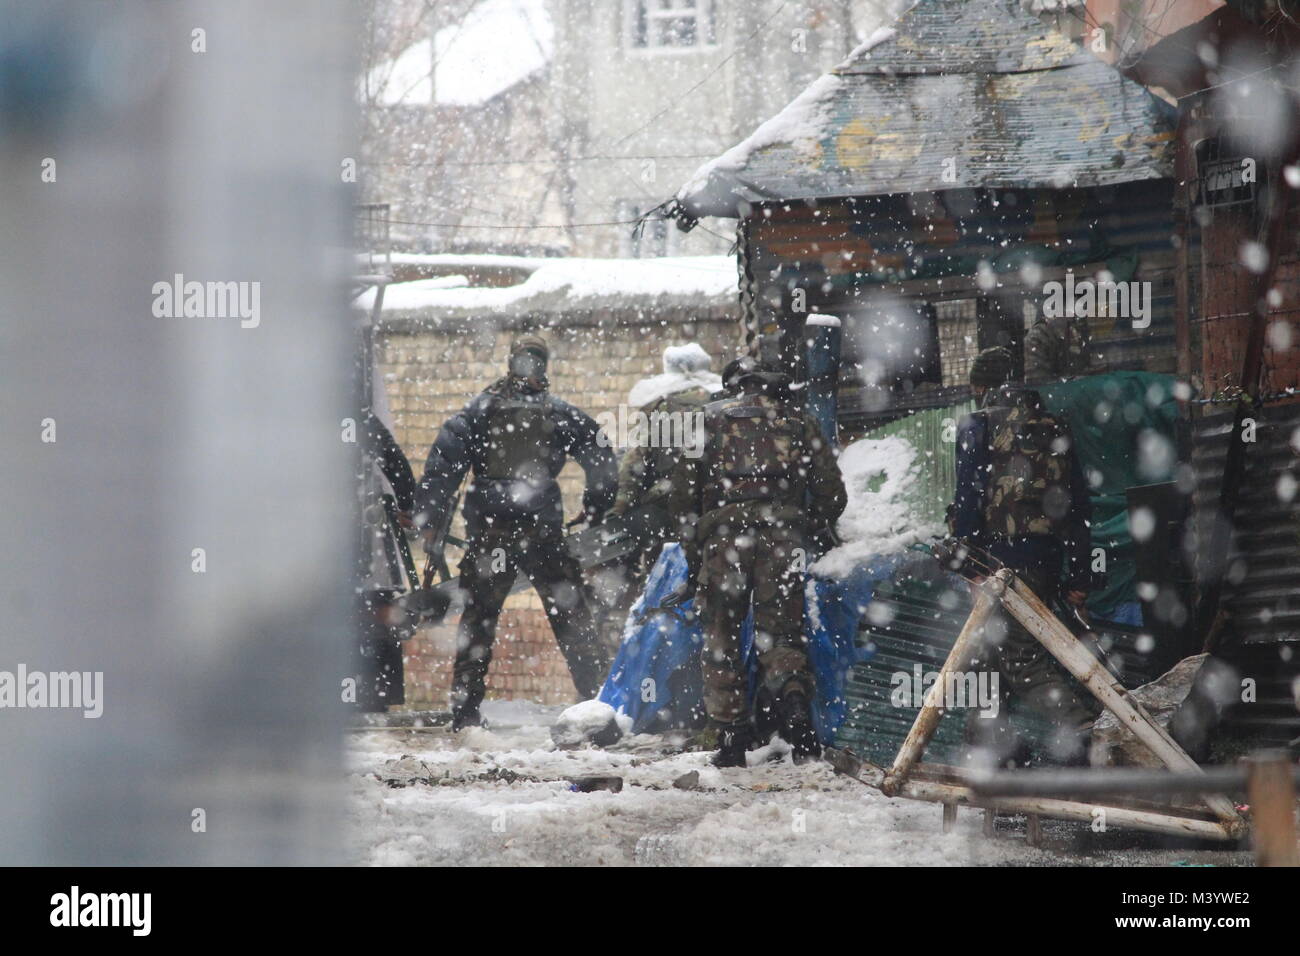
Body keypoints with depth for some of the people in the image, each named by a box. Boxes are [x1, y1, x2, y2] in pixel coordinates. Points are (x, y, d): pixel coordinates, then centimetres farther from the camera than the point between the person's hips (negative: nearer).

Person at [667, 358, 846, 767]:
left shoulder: (709, 418, 21)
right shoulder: (800, 422, 21)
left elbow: (682, 492, 14)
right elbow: (831, 497, 16)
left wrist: (693, 558, 17)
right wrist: (809, 524, 35)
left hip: (722, 531, 0)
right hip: (782, 531, 0)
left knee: (720, 638, 8)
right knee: (781, 632, 6)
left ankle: (731, 736, 3)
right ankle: (792, 698, -22)